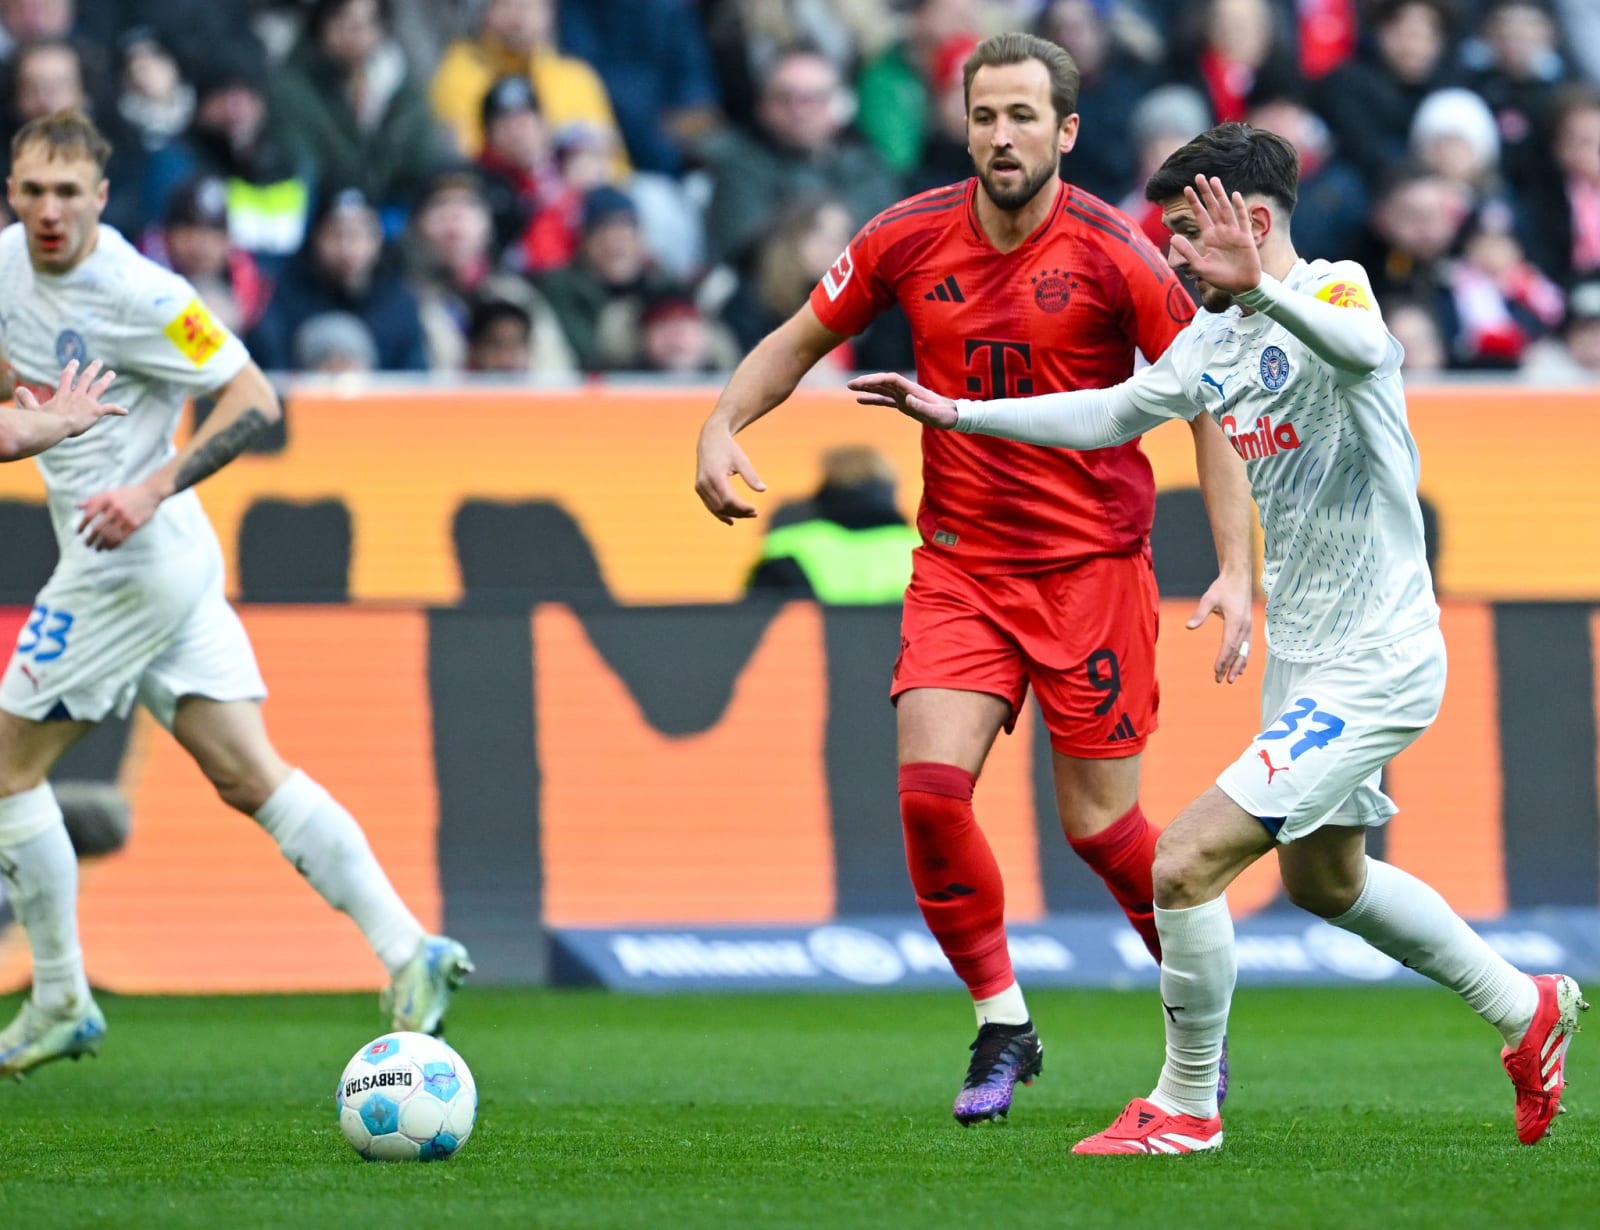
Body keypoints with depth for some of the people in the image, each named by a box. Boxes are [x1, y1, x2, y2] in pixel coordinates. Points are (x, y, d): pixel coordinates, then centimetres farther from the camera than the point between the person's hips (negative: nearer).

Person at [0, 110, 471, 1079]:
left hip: (133, 561, -8)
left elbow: (255, 399, -14)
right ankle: (406, 950, -6)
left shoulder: (140, 296, -17)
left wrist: (152, 489, -22)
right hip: (170, 565, 8)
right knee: (249, 775, 1)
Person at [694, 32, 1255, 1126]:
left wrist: (1236, 574, -15)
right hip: (960, 565, 3)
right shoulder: (909, 240, -2)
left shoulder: (1115, 256, -11)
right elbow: (801, 340, 11)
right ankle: (1003, 1027, 2)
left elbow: (1209, 409, -7)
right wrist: (723, 426, -7)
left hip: (1093, 563, -3)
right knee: (930, 783, -15)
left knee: (1098, 819, -1)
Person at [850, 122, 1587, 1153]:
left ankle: (1187, 1106, 4)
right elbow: (1109, 415, 22)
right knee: (1324, 878, 27)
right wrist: (952, 412, 19)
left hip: (1372, 668, -10)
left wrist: (1260, 284, -64)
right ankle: (1526, 1008, 44)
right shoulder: (1214, 339, 6)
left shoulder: (1334, 288, -21)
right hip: (1303, 654, 10)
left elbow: (1362, 348, -46)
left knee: (1185, 865, -14)